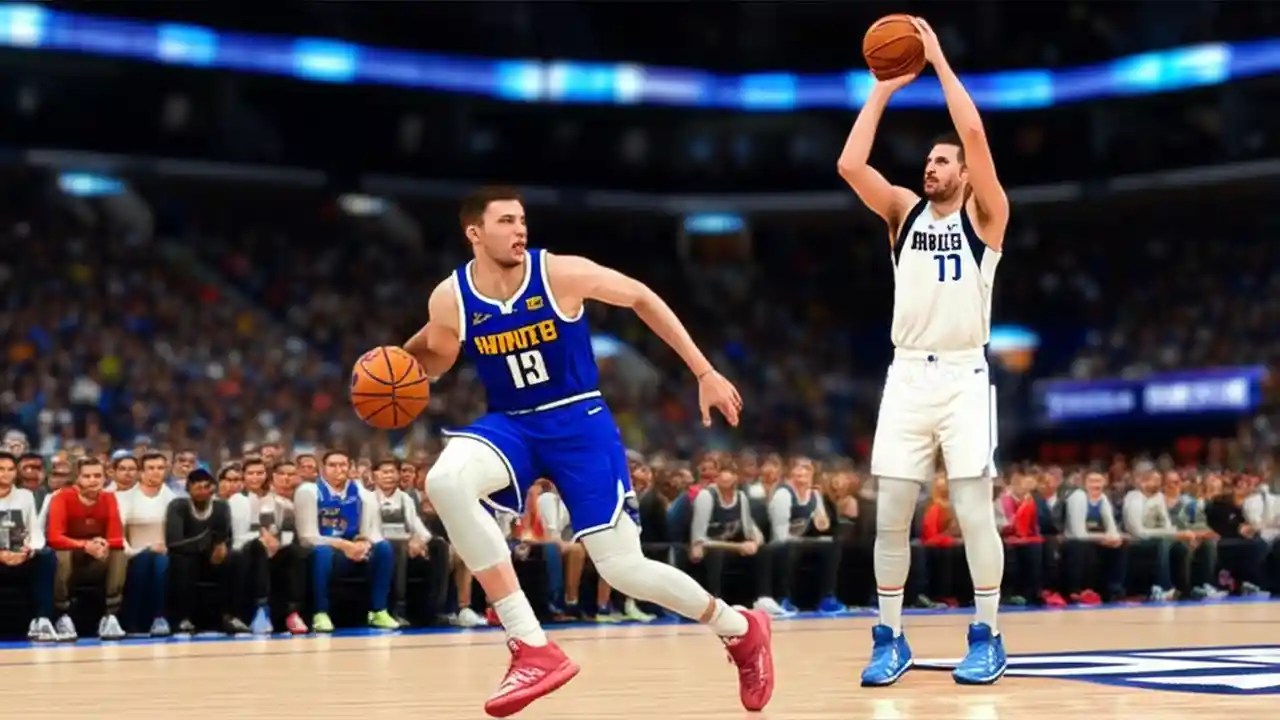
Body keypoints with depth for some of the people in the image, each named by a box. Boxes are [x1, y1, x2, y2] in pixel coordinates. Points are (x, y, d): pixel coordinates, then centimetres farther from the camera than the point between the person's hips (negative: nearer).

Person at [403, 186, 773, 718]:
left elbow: (641, 298, -2)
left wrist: (705, 373, -3)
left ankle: (741, 629, 22)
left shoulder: (560, 274, -16)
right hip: (510, 425, 2)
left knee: (624, 568, -9)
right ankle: (533, 648, -28)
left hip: (579, 422, -2)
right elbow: (433, 359, 13)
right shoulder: (450, 299, -9)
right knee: (444, 480, -32)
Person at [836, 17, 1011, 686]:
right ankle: (890, 639, 11)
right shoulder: (904, 211, 12)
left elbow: (976, 136, -12)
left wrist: (939, 61, -8)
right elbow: (849, 164, -3)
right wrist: (884, 88, -1)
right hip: (907, 375, 3)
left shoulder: (984, 216, 3)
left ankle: (986, 637, 8)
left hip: (964, 376, -3)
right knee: (890, 517, 1)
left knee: (974, 513, -4)